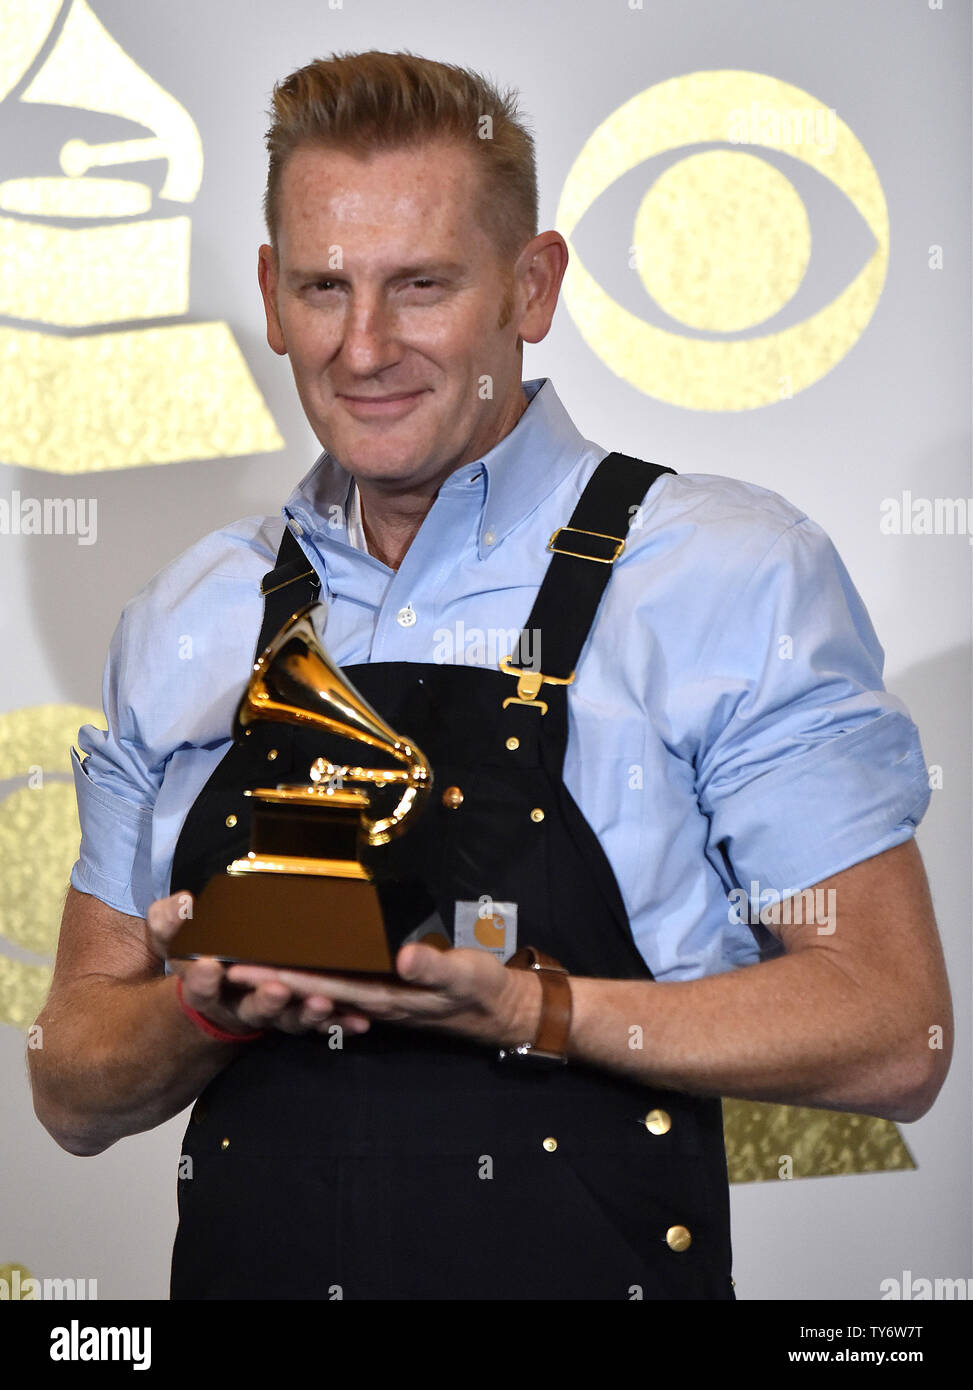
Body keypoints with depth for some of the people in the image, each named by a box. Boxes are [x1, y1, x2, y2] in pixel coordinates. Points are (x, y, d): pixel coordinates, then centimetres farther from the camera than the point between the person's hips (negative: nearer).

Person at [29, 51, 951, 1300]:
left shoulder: (740, 579, -1)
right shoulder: (181, 623, 10)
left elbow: (893, 1032, -5)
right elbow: (74, 1092, 12)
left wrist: (531, 1012, -15)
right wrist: (208, 1010, -8)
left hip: (585, 1269, -3)